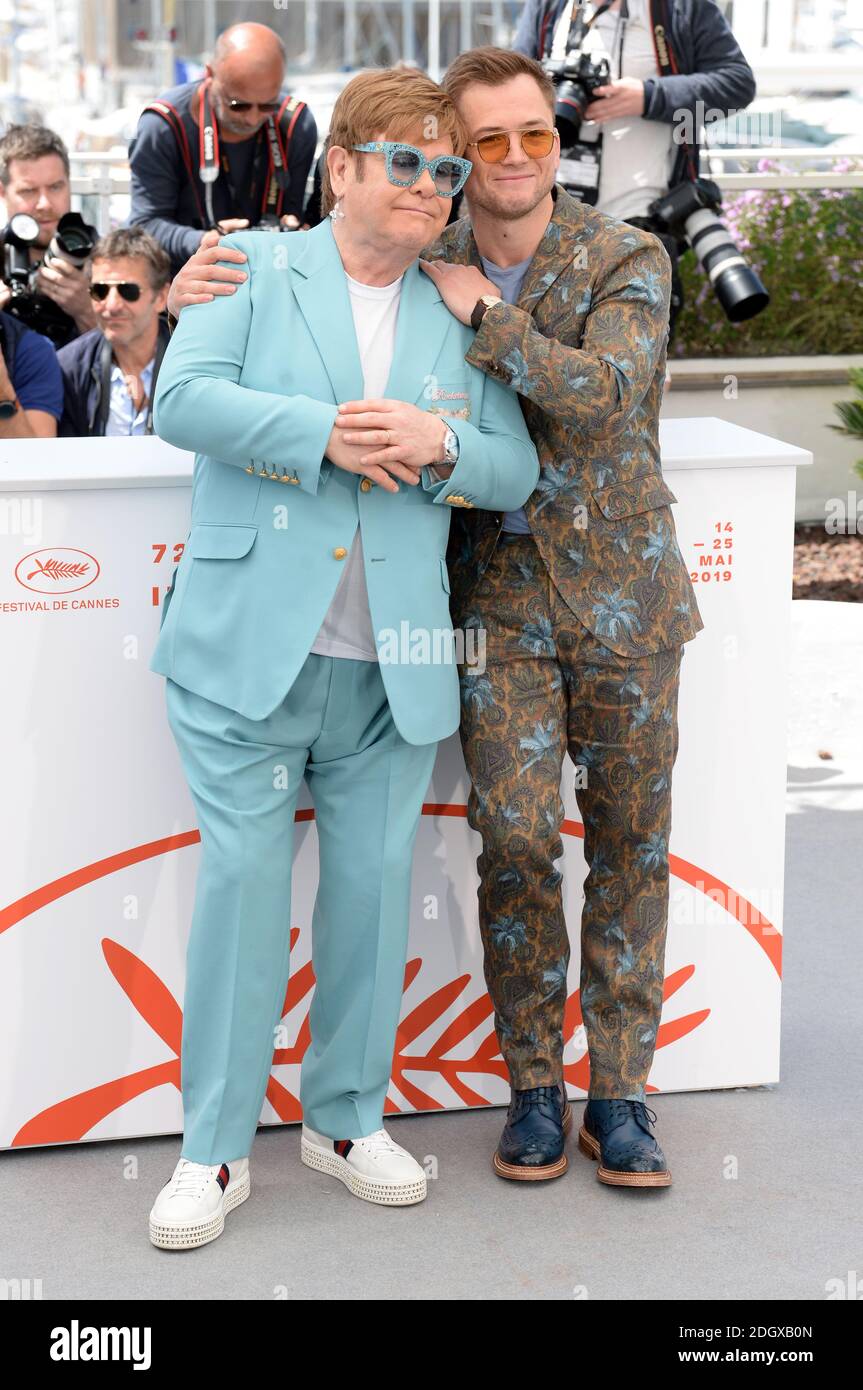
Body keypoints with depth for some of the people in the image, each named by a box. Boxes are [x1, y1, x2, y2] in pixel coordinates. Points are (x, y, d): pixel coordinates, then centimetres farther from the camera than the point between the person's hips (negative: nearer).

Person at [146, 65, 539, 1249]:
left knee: (374, 884, 8)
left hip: (393, 662, 4)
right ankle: (216, 1148, 7)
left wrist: (441, 448, -11)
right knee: (242, 879, -3)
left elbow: (518, 469, 10)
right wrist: (324, 432, -17)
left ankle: (347, 1116, 25)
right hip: (250, 647, -3)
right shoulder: (252, 268, 6)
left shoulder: (461, 314, 15)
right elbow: (182, 397, -8)